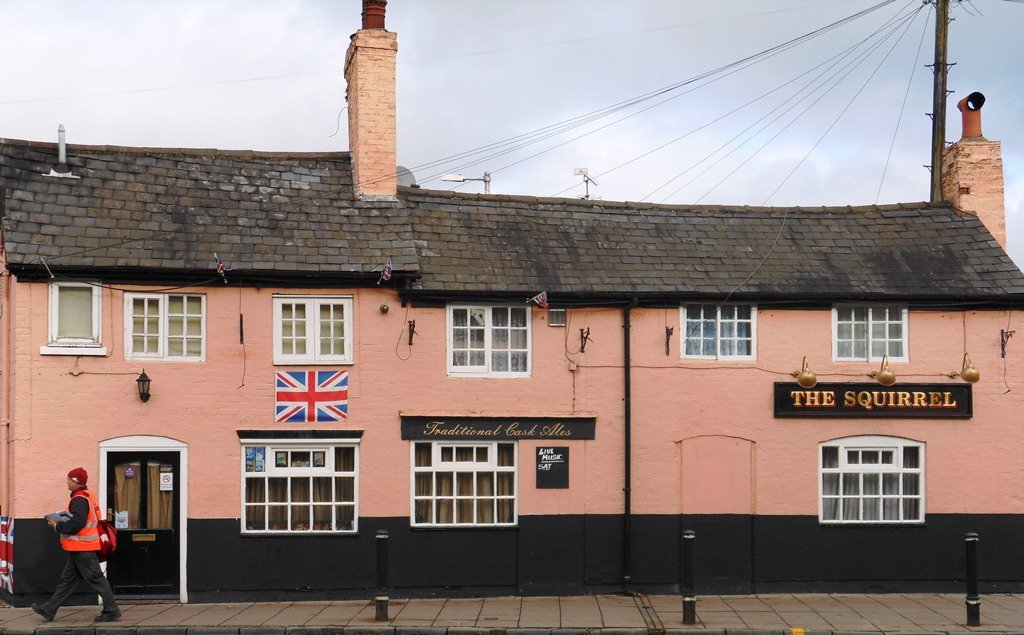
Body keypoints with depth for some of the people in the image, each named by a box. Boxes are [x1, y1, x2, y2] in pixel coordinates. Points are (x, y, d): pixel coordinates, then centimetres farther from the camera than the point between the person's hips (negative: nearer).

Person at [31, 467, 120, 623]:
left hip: (82, 549, -11)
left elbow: (77, 523, -27)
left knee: (96, 579, -5)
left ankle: (111, 611, -1)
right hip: (80, 548, 11)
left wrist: (58, 526, -13)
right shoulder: (88, 496, 13)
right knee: (68, 579, 13)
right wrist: (61, 521, 9)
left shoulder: (79, 500, -18)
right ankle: (48, 610, 19)